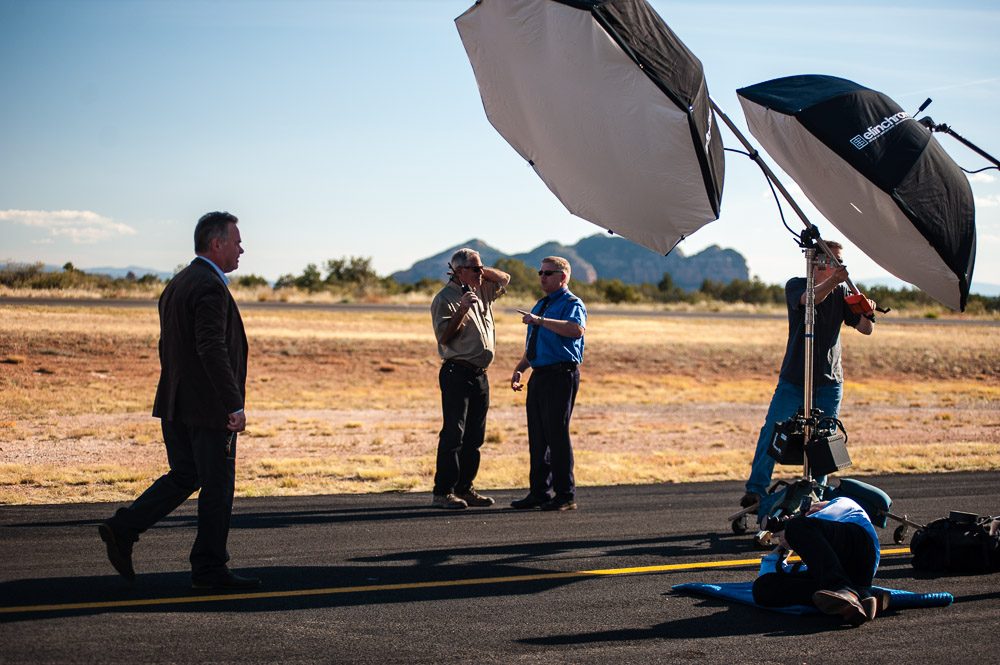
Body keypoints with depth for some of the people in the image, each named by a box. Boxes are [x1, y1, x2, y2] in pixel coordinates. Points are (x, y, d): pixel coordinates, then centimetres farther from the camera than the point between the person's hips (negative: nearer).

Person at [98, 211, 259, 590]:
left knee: (184, 476, 17)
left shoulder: (176, 284, 14)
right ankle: (209, 569, 8)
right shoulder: (209, 287, -17)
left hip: (174, 405, 9)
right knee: (217, 487, 1)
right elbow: (212, 348, -26)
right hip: (208, 407, -9)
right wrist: (235, 405, -25)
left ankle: (123, 529, 7)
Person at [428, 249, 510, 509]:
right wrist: (462, 309, -23)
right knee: (453, 434, -10)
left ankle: (464, 488, 16)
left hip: (480, 375, 8)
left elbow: (504, 279, 31)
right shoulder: (445, 298, -7)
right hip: (457, 373, -8)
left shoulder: (483, 291, 16)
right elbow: (443, 336, -14)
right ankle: (442, 493, -9)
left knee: (475, 436, 9)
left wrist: (481, 270, 14)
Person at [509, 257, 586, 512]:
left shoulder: (572, 304, -6)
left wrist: (540, 320, -29)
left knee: (557, 434, -8)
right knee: (537, 436, 10)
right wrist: (519, 369, 14)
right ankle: (539, 492, 18)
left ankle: (565, 495, -1)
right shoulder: (540, 305, 22)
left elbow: (576, 329, -29)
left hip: (561, 375, -9)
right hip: (539, 376, 9)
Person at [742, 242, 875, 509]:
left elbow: (866, 329, 0)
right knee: (772, 431, -8)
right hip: (794, 379, -3)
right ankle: (756, 489, 1)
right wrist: (831, 281, -47)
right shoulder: (795, 286, -4)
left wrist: (866, 313, -23)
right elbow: (810, 299, -27)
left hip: (830, 382, 3)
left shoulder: (842, 293, 6)